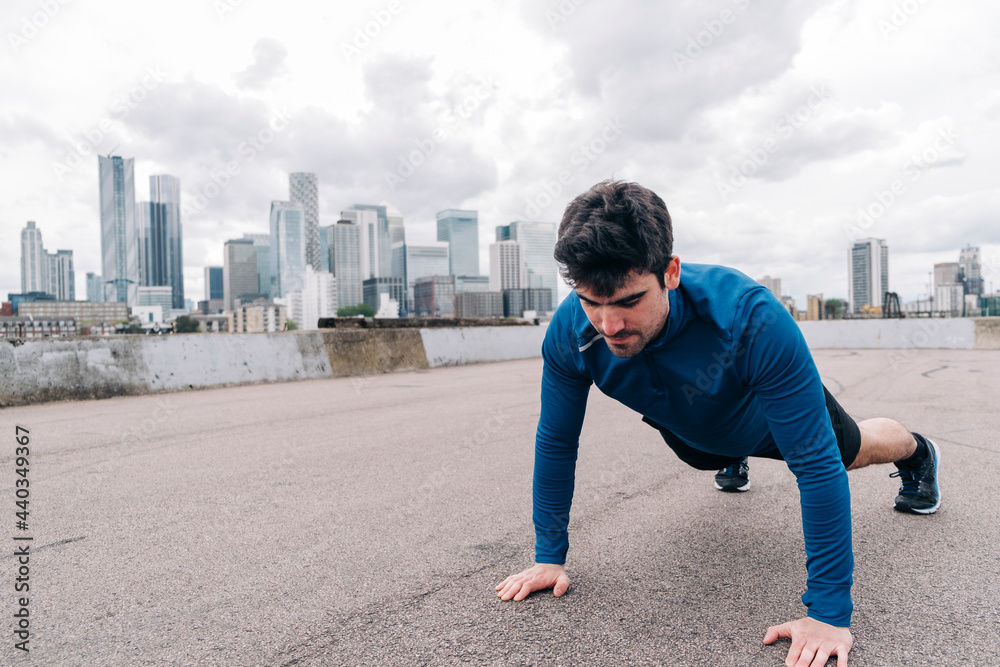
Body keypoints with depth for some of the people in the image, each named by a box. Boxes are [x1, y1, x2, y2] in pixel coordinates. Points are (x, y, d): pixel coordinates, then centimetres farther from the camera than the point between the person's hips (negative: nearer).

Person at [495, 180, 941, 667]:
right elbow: (555, 444, -23)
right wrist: (550, 556, -19)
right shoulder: (569, 332, -38)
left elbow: (817, 465, -42)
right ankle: (733, 463, 73)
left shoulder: (753, 321, -49)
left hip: (771, 416, -2)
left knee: (852, 451, 27)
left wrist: (828, 612, -40)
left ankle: (917, 454, 62)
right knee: (713, 458, 36)